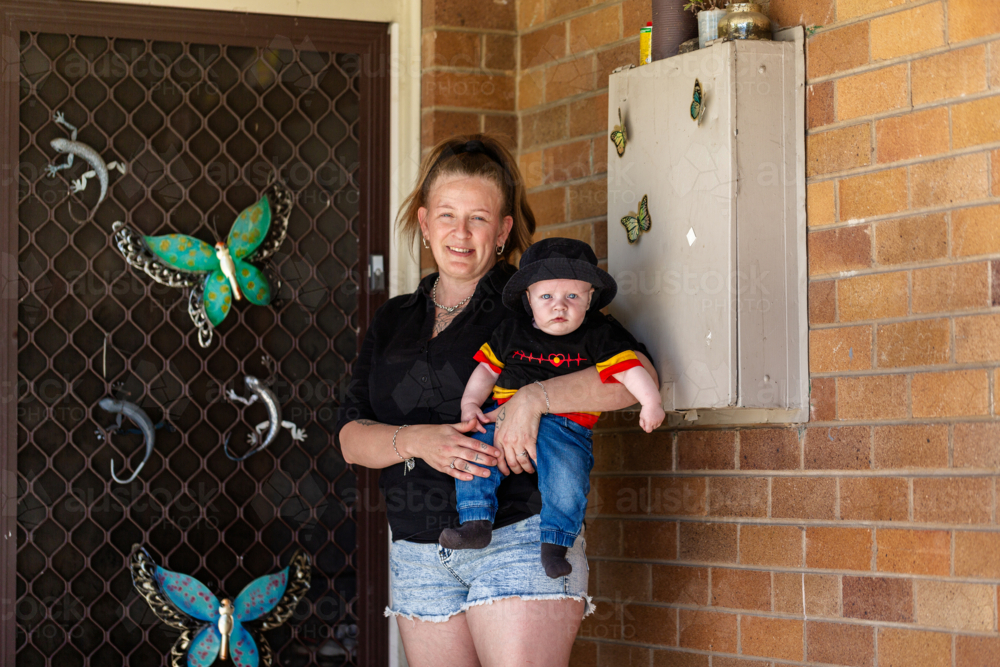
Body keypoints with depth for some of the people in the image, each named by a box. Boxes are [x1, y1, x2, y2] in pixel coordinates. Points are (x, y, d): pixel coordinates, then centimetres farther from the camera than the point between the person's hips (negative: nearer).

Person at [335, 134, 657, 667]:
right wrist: (417, 440, -14)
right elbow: (350, 437, 6)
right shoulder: (392, 323, 16)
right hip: (418, 554, 5)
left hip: (517, 541, -5)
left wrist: (534, 398, -23)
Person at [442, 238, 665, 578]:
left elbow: (628, 368, -2)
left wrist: (651, 401, -16)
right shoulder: (511, 332, 12)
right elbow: (488, 369, 17)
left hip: (565, 425, -2)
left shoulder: (597, 337, 4)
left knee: (567, 475, -27)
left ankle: (555, 541, -15)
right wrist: (470, 402, 2)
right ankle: (476, 522, -16)